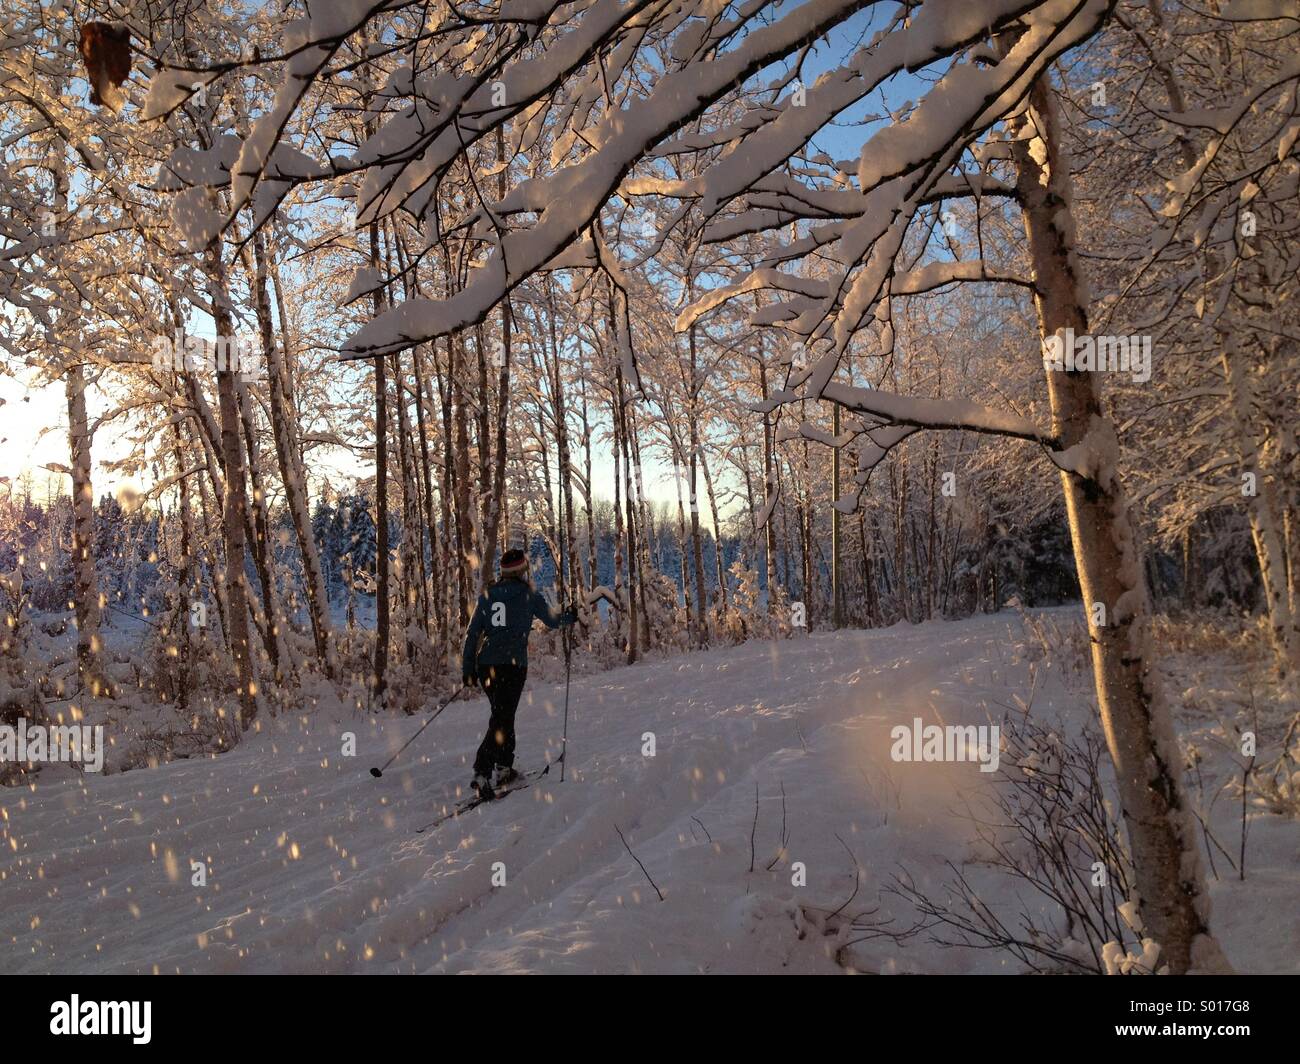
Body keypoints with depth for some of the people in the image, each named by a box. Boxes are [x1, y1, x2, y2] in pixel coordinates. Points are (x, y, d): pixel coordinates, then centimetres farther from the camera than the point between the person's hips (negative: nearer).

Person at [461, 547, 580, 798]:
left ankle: (503, 768, 27)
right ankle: (482, 773, -20)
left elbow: (472, 633, 7)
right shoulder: (529, 595, -1)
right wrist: (570, 616, 31)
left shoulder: (487, 596, 10)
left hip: (486, 665, 5)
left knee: (503, 714, 21)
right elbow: (553, 620, 10)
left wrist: (468, 669, 11)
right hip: (512, 665, -5)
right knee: (502, 720, -5)